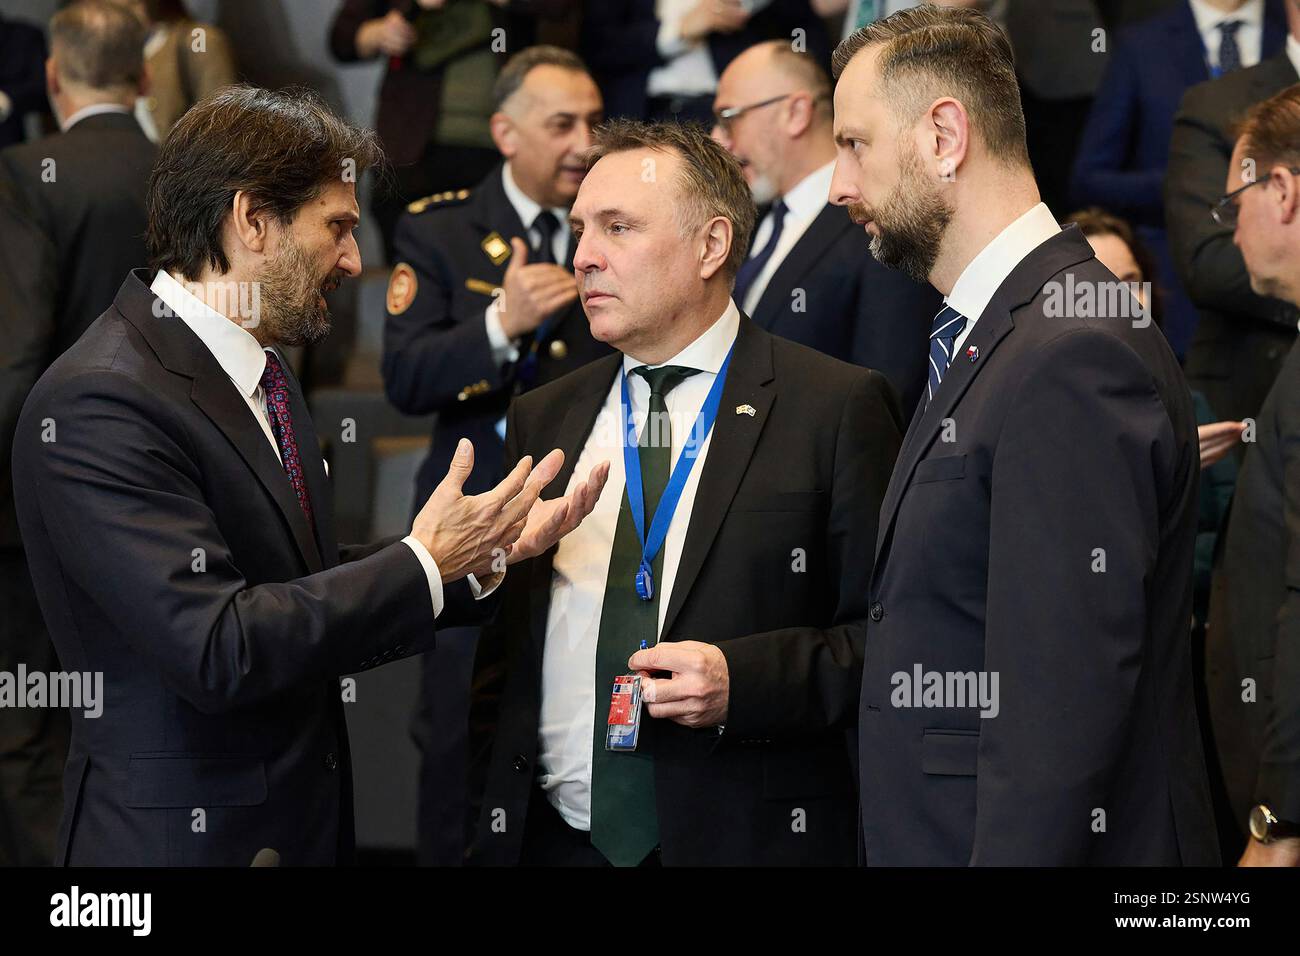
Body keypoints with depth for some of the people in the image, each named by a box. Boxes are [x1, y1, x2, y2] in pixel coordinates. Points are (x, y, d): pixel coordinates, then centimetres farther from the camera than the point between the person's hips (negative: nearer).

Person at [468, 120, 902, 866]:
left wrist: (744, 681, -19)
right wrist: (486, 822, 6)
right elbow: (501, 651, 16)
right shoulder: (541, 421, 13)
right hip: (553, 839, 4)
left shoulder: (840, 407, -3)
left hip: (746, 835, -4)